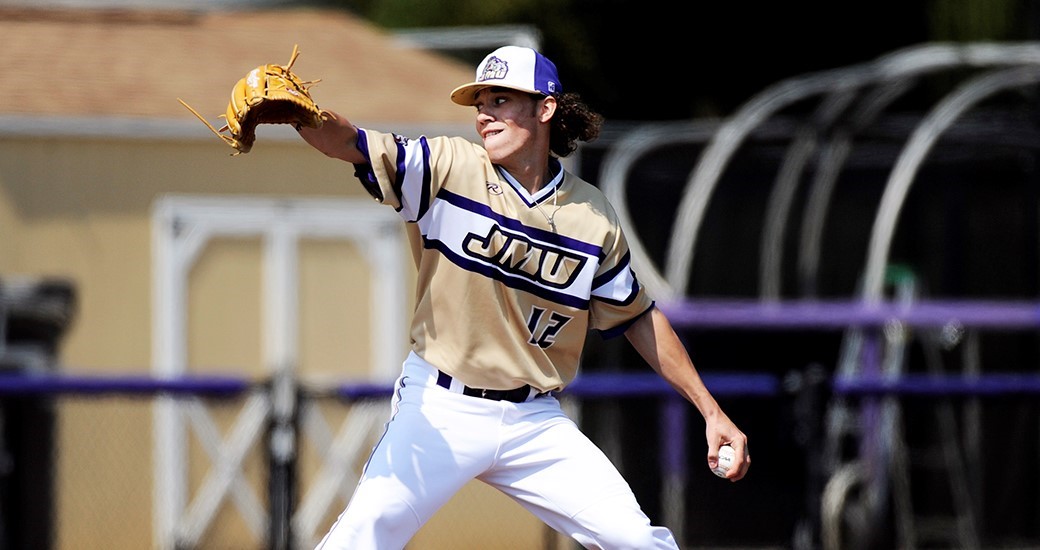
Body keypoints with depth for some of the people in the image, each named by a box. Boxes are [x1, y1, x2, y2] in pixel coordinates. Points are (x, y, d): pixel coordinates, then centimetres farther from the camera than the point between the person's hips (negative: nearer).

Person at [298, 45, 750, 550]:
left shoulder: (593, 218, 1)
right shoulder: (449, 168, -6)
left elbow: (637, 318, 12)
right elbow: (347, 143, -18)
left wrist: (711, 411, 11)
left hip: (535, 423, 2)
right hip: (440, 411, -2)